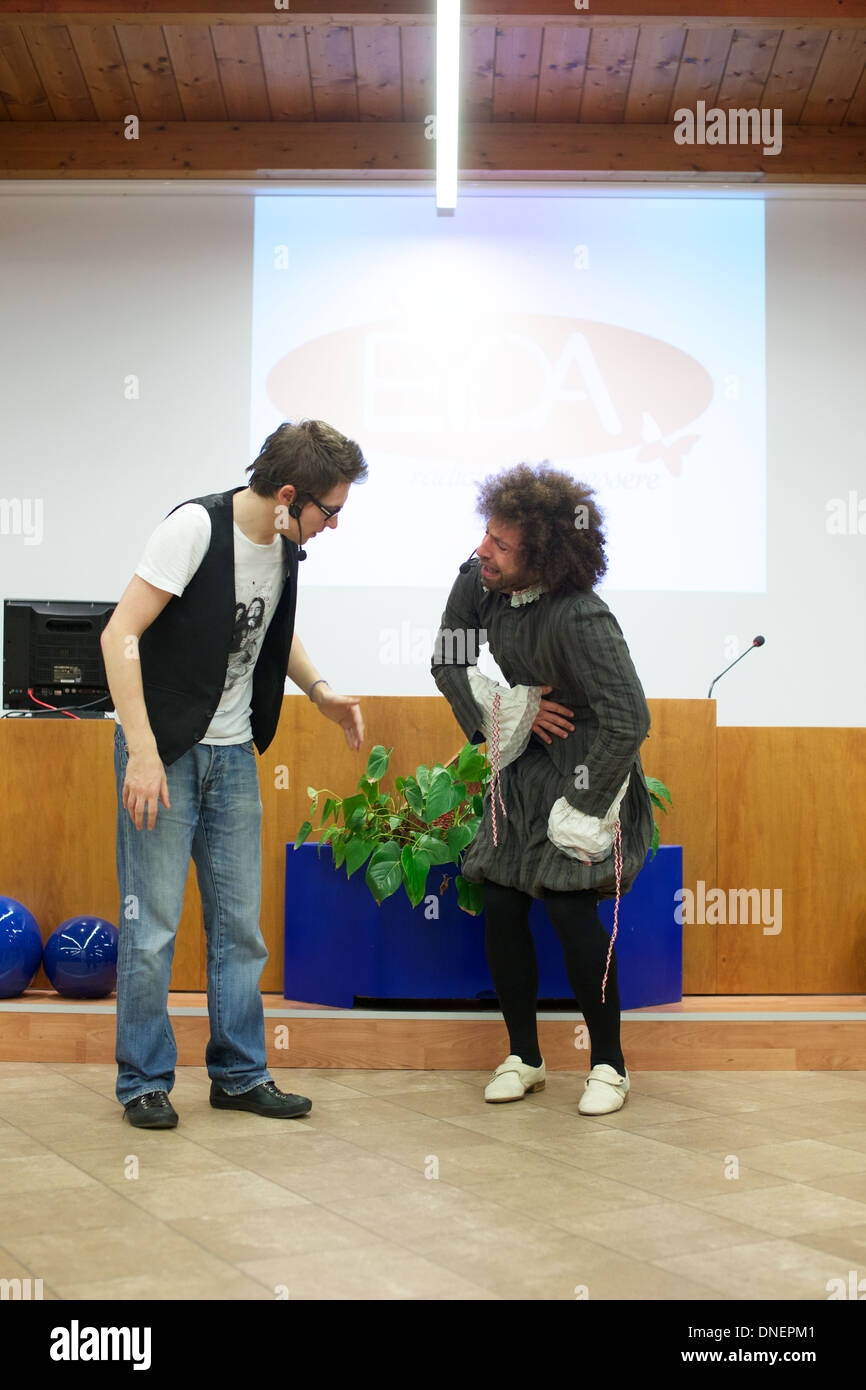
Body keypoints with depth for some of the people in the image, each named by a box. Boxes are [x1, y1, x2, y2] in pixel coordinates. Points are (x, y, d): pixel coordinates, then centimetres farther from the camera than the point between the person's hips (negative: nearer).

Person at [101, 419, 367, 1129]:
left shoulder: (286, 544, 4)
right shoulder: (196, 527, -18)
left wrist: (321, 692, 6)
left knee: (240, 922, 10)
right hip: (163, 750, -7)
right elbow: (120, 636, -20)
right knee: (153, 923, -2)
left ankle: (239, 1073, 21)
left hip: (233, 753, 7)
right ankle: (145, 1080, 12)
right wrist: (142, 750, -25)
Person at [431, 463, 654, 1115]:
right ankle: (524, 1056, 18)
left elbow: (629, 723, -28)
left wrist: (583, 808, -21)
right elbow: (448, 662, 7)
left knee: (570, 905, -14)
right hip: (524, 765, 7)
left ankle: (609, 1063, 4)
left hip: (588, 767, -6)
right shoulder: (477, 583, -10)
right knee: (500, 906, 1)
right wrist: (507, 710, -7)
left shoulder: (580, 619, -30)